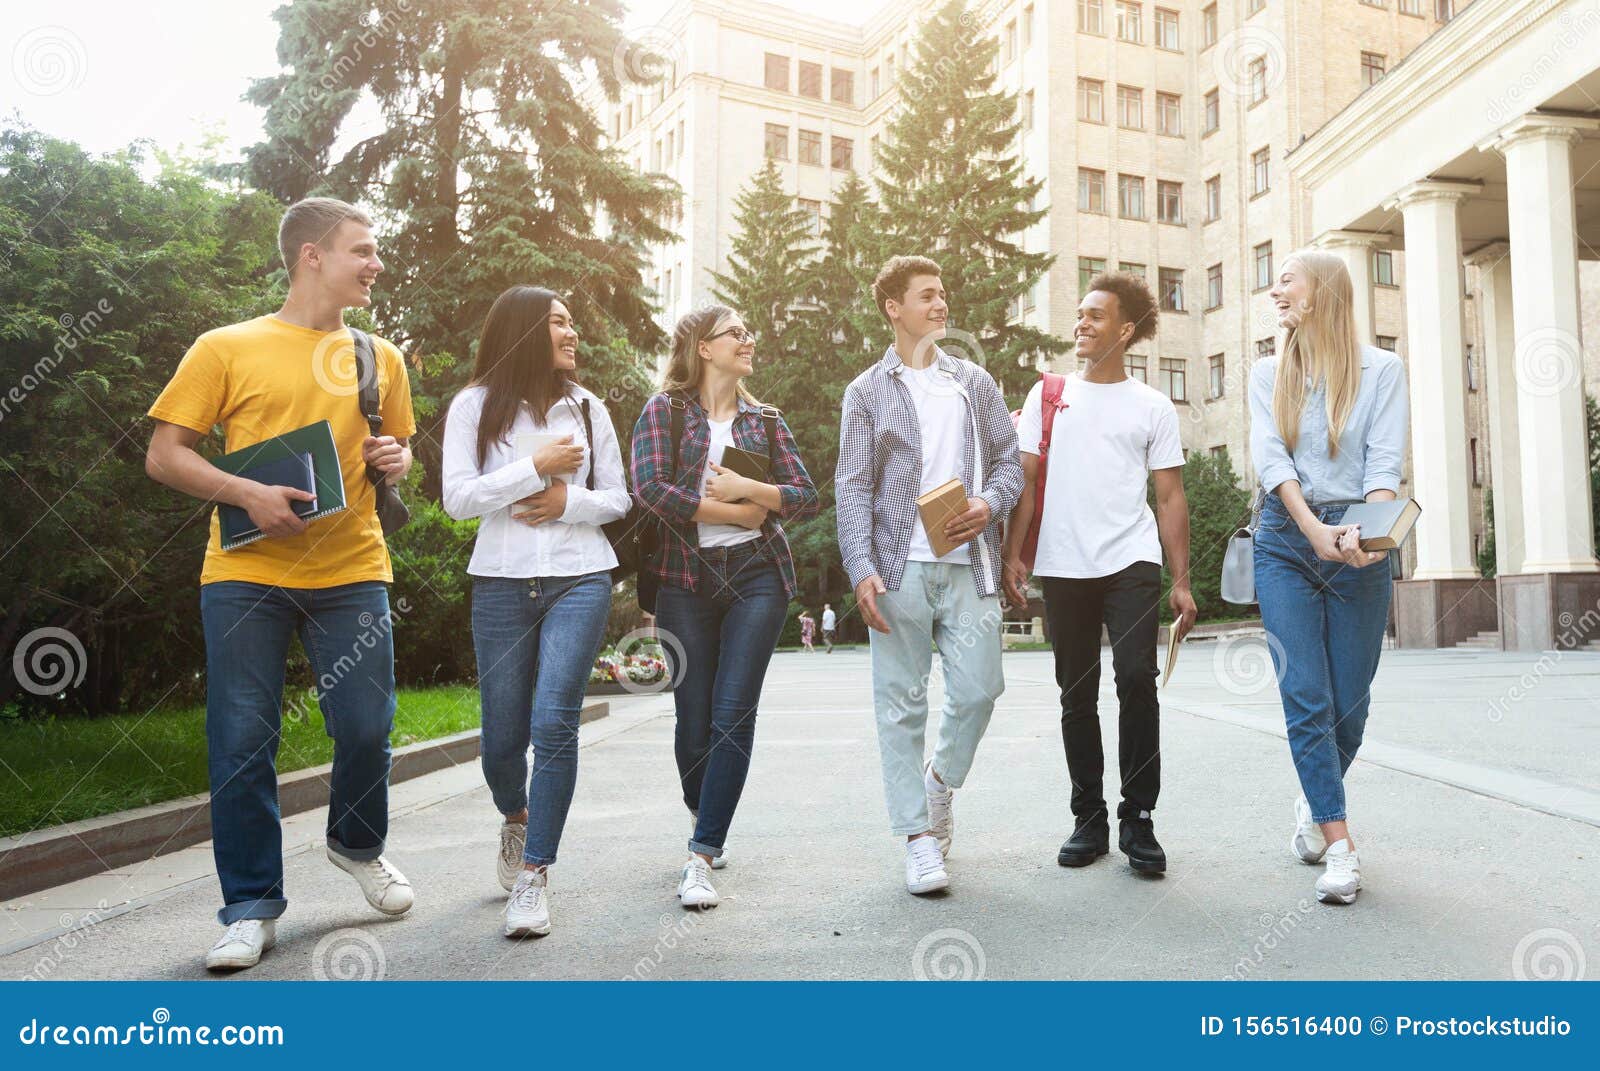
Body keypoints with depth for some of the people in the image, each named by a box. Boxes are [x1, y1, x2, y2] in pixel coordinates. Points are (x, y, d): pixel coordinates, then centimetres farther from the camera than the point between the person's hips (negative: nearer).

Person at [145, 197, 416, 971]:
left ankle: (357, 845, 32)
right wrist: (249, 494, -15)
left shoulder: (380, 357, 12)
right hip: (246, 572, -2)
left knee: (366, 728, 2)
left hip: (351, 570, 3)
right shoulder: (226, 349, 2)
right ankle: (252, 905, 16)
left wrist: (396, 459, -1)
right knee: (242, 740, 0)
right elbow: (164, 455, 0)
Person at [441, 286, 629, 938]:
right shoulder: (476, 406, 2)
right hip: (502, 584, 0)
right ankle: (516, 819, 40)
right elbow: (457, 499, -6)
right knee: (503, 734, 7)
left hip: (581, 580, 1)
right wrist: (535, 466, -11)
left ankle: (534, 874, -2)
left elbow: (617, 498, 11)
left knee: (554, 723, -13)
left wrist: (570, 501, -8)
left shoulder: (587, 408, 9)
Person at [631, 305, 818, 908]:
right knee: (694, 717, 4)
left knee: (733, 714, -9)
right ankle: (705, 821, 31)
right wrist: (736, 512, -9)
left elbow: (806, 497, 9)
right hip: (687, 580, -1)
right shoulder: (666, 410, 5)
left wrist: (748, 487, -9)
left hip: (757, 575, 2)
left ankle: (702, 857, -6)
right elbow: (649, 489, -11)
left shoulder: (764, 420, 14)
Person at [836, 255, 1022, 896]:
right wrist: (862, 571, -11)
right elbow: (852, 488, 0)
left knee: (979, 688, -2)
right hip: (900, 569, -2)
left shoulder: (974, 382, 15)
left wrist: (989, 505, -7)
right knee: (902, 702, 1)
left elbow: (1010, 459, 15)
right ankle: (919, 838, 11)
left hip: (969, 565, 2)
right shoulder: (868, 392, 7)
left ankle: (941, 780, 28)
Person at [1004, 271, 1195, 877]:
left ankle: (1137, 819, 0)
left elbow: (1170, 497, 7)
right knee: (1077, 695, 6)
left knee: (1137, 680, -13)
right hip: (1063, 567, 2)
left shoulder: (1153, 407, 9)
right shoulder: (1048, 396, 12)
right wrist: (1012, 554, -3)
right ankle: (1089, 819, 18)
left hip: (1131, 564, -1)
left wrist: (1182, 581, 0)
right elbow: (1025, 480, 9)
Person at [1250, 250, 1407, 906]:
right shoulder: (1269, 375, 11)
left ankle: (1315, 801, 29)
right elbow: (1269, 458, -3)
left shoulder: (1381, 371, 5)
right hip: (1286, 540, 1)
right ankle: (1339, 845, -2)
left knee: (1350, 701, 3)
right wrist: (1313, 528, -19)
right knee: (1305, 696, -8)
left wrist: (1365, 528, -25)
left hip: (1358, 544, -1)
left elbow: (1385, 462, -5)